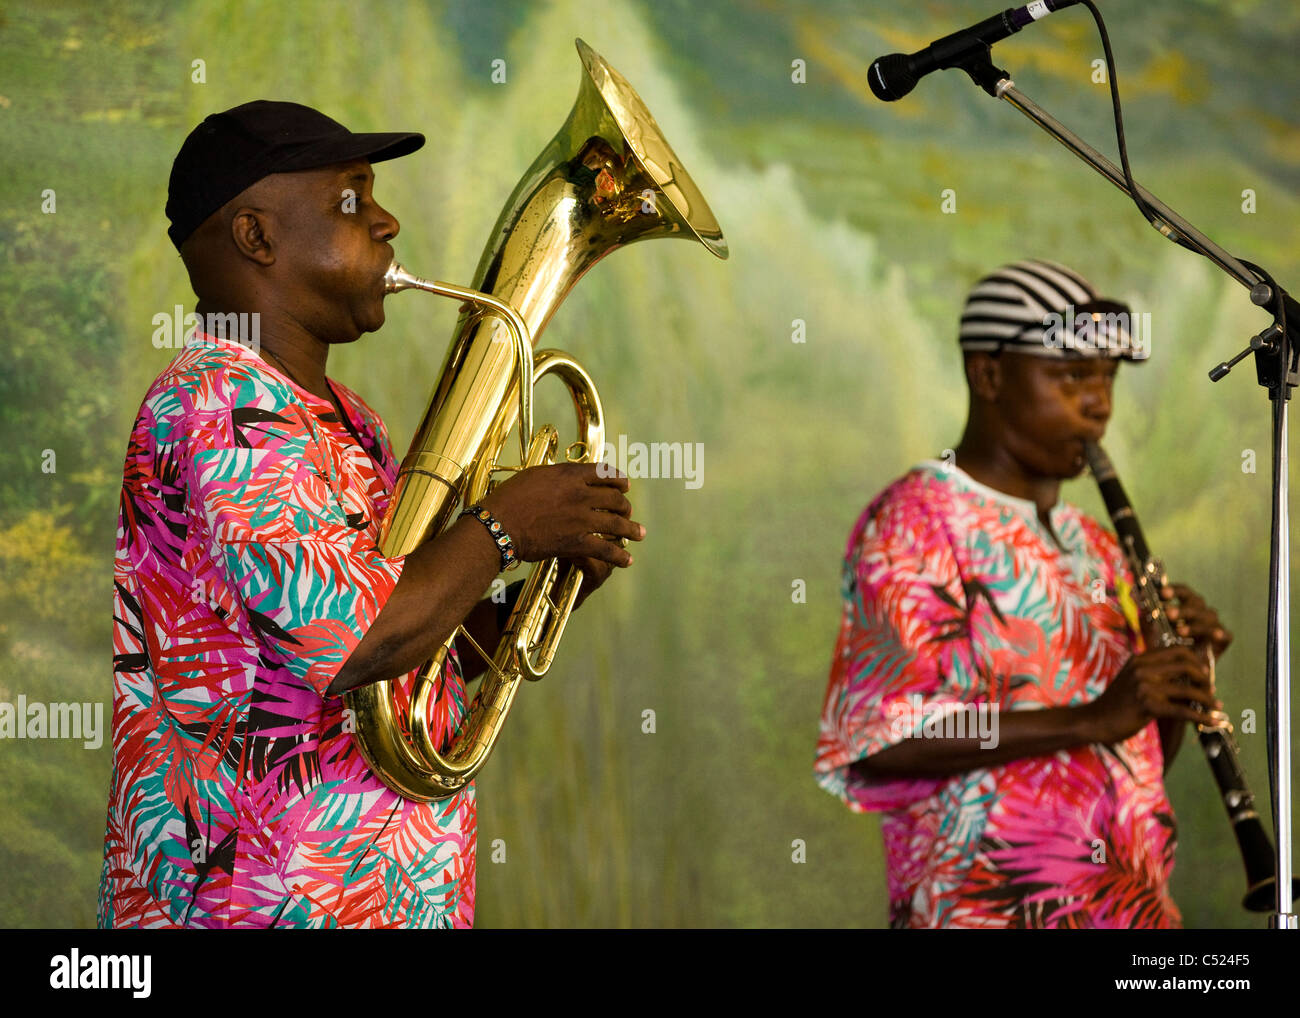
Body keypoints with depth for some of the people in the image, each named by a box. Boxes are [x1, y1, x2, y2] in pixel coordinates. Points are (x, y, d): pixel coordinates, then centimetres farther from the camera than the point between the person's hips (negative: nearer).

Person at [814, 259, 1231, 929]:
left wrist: (1181, 670, 0)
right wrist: (1091, 719, -23)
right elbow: (878, 743, -18)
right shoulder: (912, 520, -6)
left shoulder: (1094, 547, 18)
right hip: (987, 910, -7)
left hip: (1136, 905, 7)